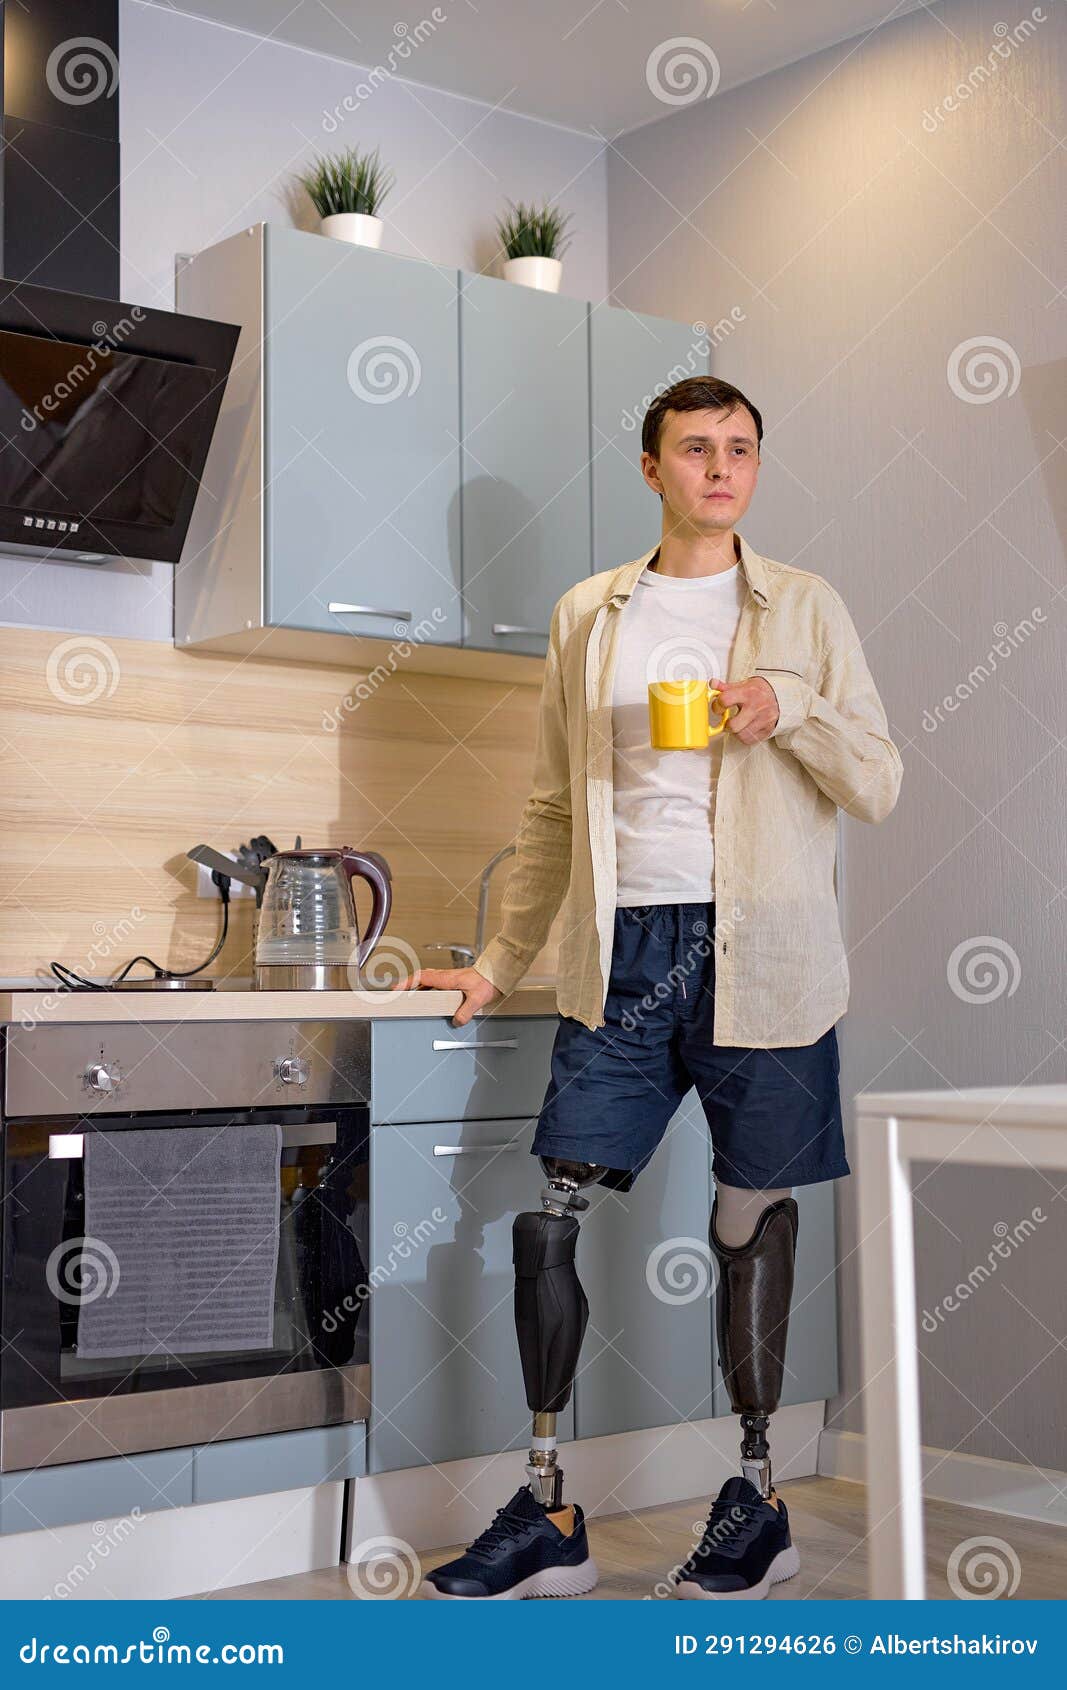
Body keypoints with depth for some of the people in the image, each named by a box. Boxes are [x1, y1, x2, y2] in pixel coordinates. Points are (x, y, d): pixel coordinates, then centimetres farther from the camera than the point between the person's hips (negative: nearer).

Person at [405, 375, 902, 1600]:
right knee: (548, 1218, -3)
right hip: (622, 949, 2)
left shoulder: (806, 610, 7)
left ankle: (757, 1500, 20)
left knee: (752, 1220, 4)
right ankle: (545, 1511, 9)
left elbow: (879, 788, 4)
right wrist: (500, 964, 14)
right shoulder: (588, 615, 13)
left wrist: (791, 707, -14)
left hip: (754, 953, -2)